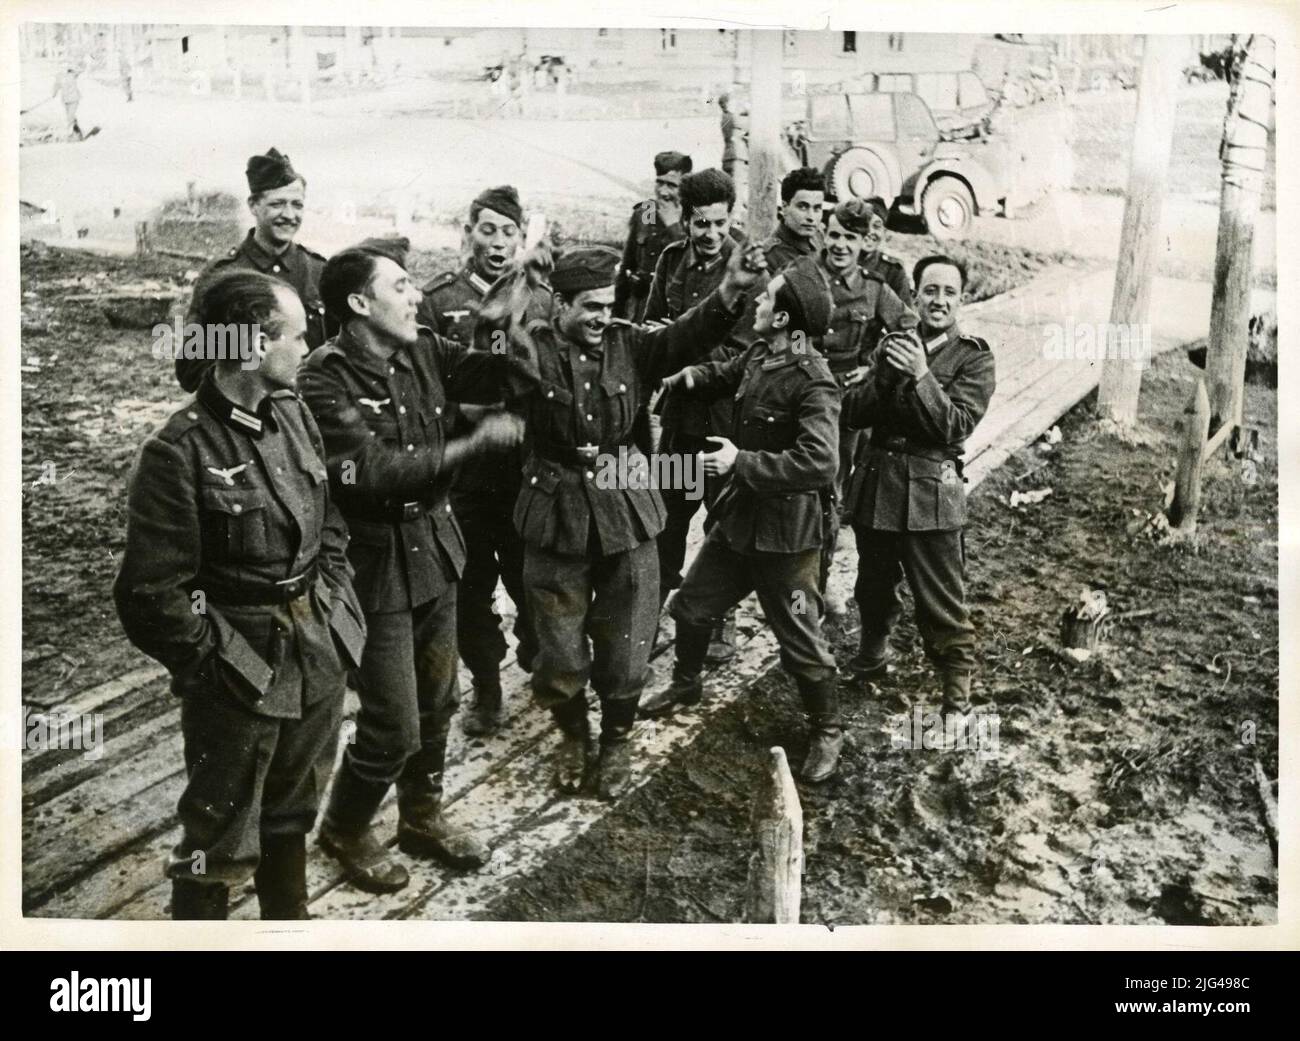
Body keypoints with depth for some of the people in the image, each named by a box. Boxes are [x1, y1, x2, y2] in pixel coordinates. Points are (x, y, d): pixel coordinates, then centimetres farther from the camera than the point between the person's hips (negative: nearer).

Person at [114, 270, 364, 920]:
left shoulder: (293, 415, 3)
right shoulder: (180, 451, -18)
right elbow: (151, 593, -17)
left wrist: (339, 609, 7)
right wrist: (217, 663, -13)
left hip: (320, 657, 7)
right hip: (241, 677, -6)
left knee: (293, 815, 24)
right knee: (220, 844, 7)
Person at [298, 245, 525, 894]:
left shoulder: (422, 350, 2)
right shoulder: (325, 380, -19)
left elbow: (494, 374, 1)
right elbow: (377, 473, -26)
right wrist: (476, 443, -24)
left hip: (435, 549, 7)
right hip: (377, 566, -7)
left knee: (438, 704, 18)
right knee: (393, 726, 0)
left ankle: (422, 819, 40)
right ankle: (344, 832, 28)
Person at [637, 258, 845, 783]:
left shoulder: (813, 383, -24)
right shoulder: (759, 354, 0)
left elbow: (818, 462, -33)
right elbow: (728, 375, 24)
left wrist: (742, 461, -30)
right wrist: (694, 374, 3)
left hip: (786, 531, -8)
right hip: (739, 514, 8)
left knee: (799, 640, 4)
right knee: (691, 605, 22)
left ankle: (827, 731, 25)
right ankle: (686, 683, 48)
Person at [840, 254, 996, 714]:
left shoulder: (974, 358, -2)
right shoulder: (893, 345, 10)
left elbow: (955, 426, -13)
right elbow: (852, 413, 3)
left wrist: (921, 376, -23)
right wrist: (886, 376, -15)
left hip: (929, 492, -5)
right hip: (874, 483, 5)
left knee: (942, 603, -2)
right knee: (873, 589, 21)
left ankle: (957, 694, 10)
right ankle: (872, 656, 44)